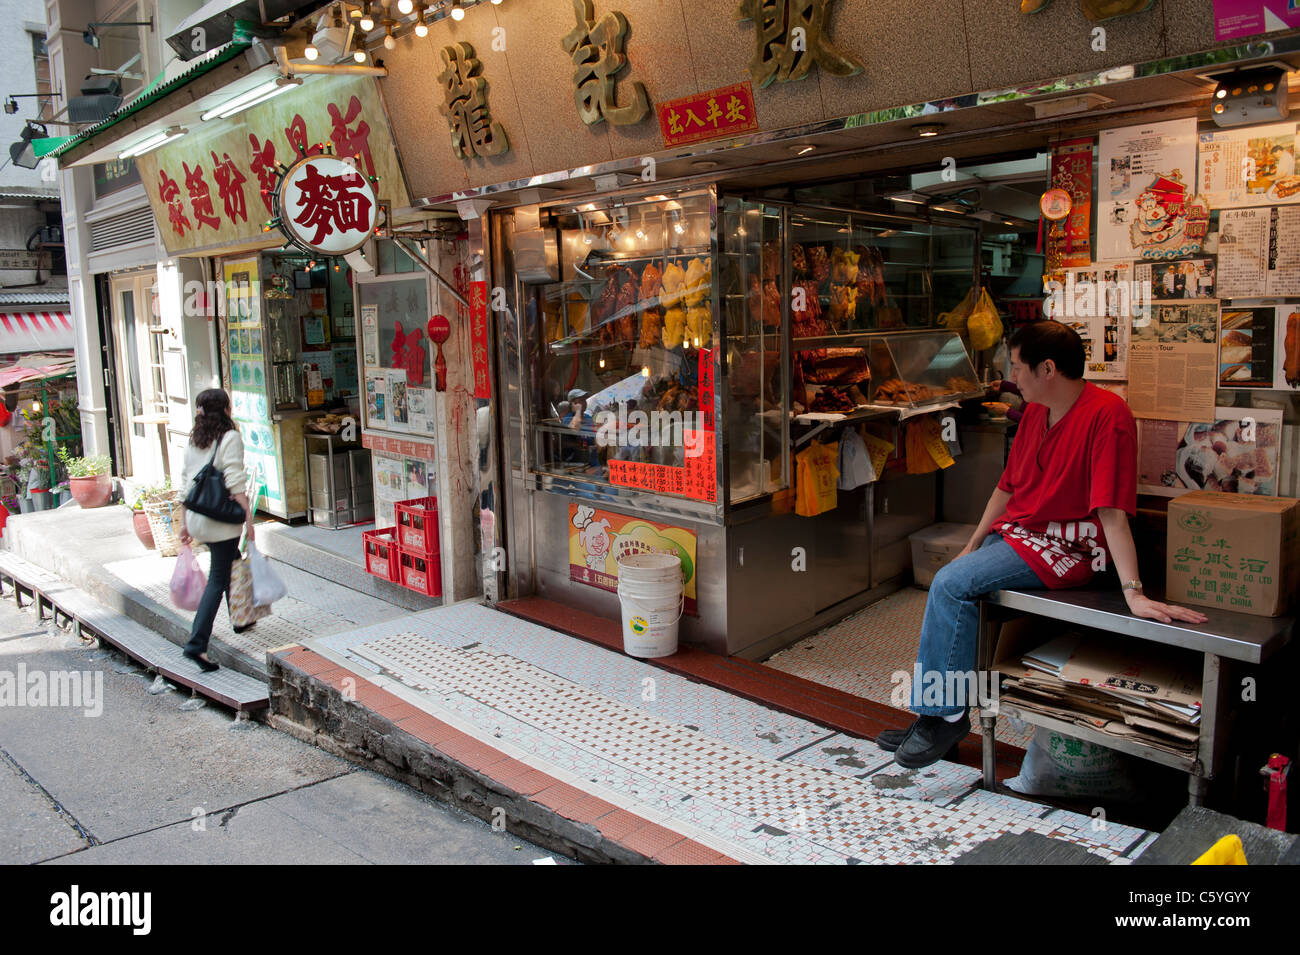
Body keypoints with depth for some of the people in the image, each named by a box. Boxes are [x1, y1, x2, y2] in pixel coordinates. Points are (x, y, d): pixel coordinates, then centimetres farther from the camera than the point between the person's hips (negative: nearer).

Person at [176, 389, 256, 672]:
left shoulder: (193, 441, 10)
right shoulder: (230, 438, -11)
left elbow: (186, 484, 13)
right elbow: (236, 483, -17)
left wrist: (185, 523, 18)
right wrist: (248, 517, -13)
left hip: (197, 519, 8)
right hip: (222, 520, -8)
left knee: (230, 565, 25)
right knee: (218, 580, -2)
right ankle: (196, 644, -6)